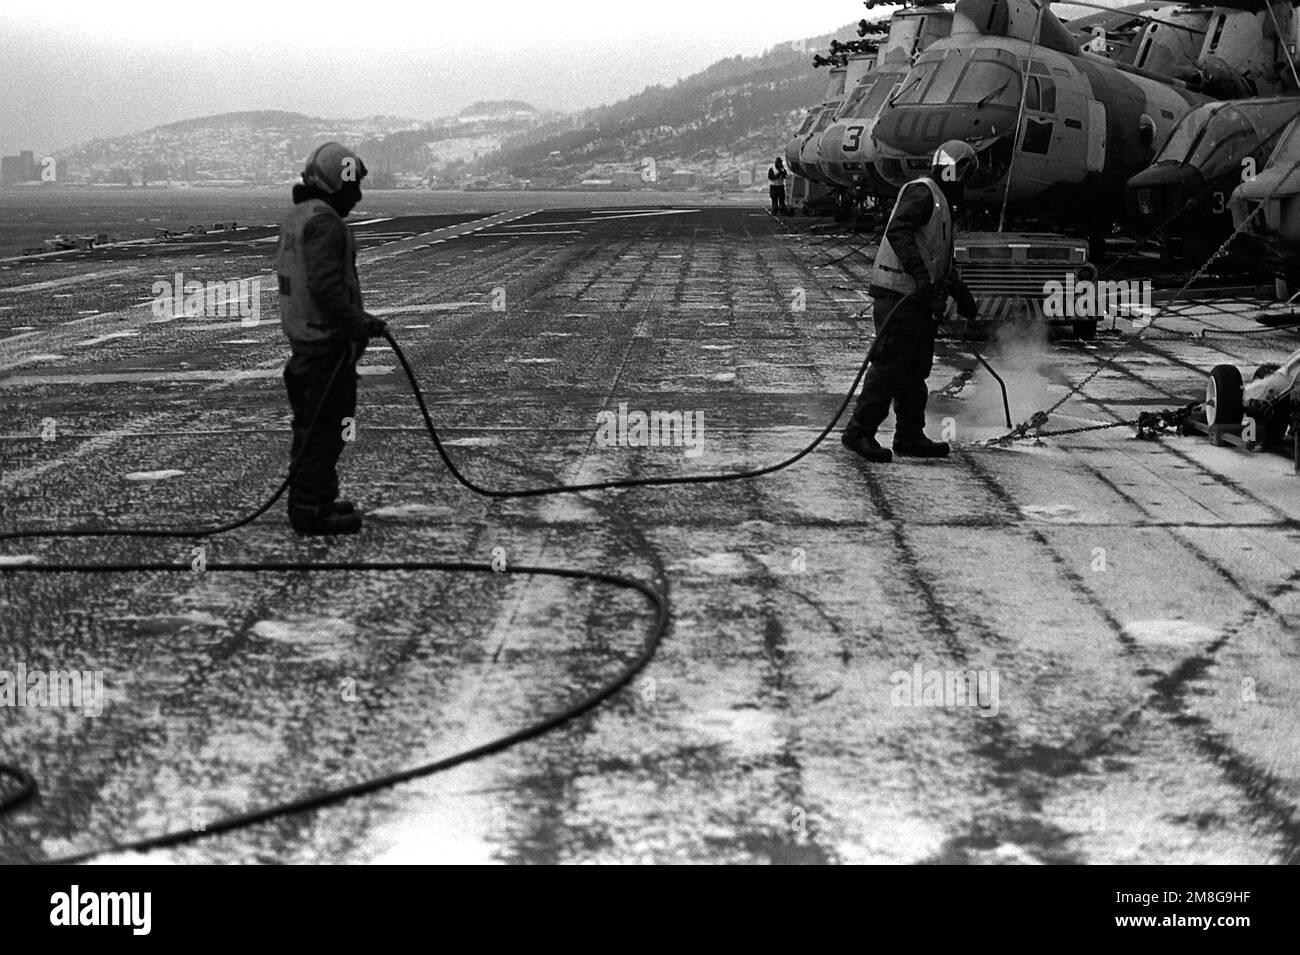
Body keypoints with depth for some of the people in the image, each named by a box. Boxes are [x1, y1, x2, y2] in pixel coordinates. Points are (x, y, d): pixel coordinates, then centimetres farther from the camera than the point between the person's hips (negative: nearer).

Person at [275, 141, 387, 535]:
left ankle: (308, 501, 26)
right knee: (326, 426, -4)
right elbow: (325, 285, -27)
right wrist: (360, 325, -19)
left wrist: (358, 319, 21)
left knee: (311, 424, 17)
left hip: (302, 333, 10)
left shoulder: (296, 217, 14)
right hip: (327, 341, -10)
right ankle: (311, 511, 0)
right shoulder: (323, 221, -18)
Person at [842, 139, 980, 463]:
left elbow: (944, 261, 34)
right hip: (898, 295, -10)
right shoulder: (921, 192, -8)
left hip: (920, 299, 10)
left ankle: (910, 436, 16)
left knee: (916, 369, 11)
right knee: (889, 365, -10)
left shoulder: (940, 202, 25)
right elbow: (897, 232, -25)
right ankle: (859, 431, -6)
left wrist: (963, 297, 36)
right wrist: (921, 276, -33)